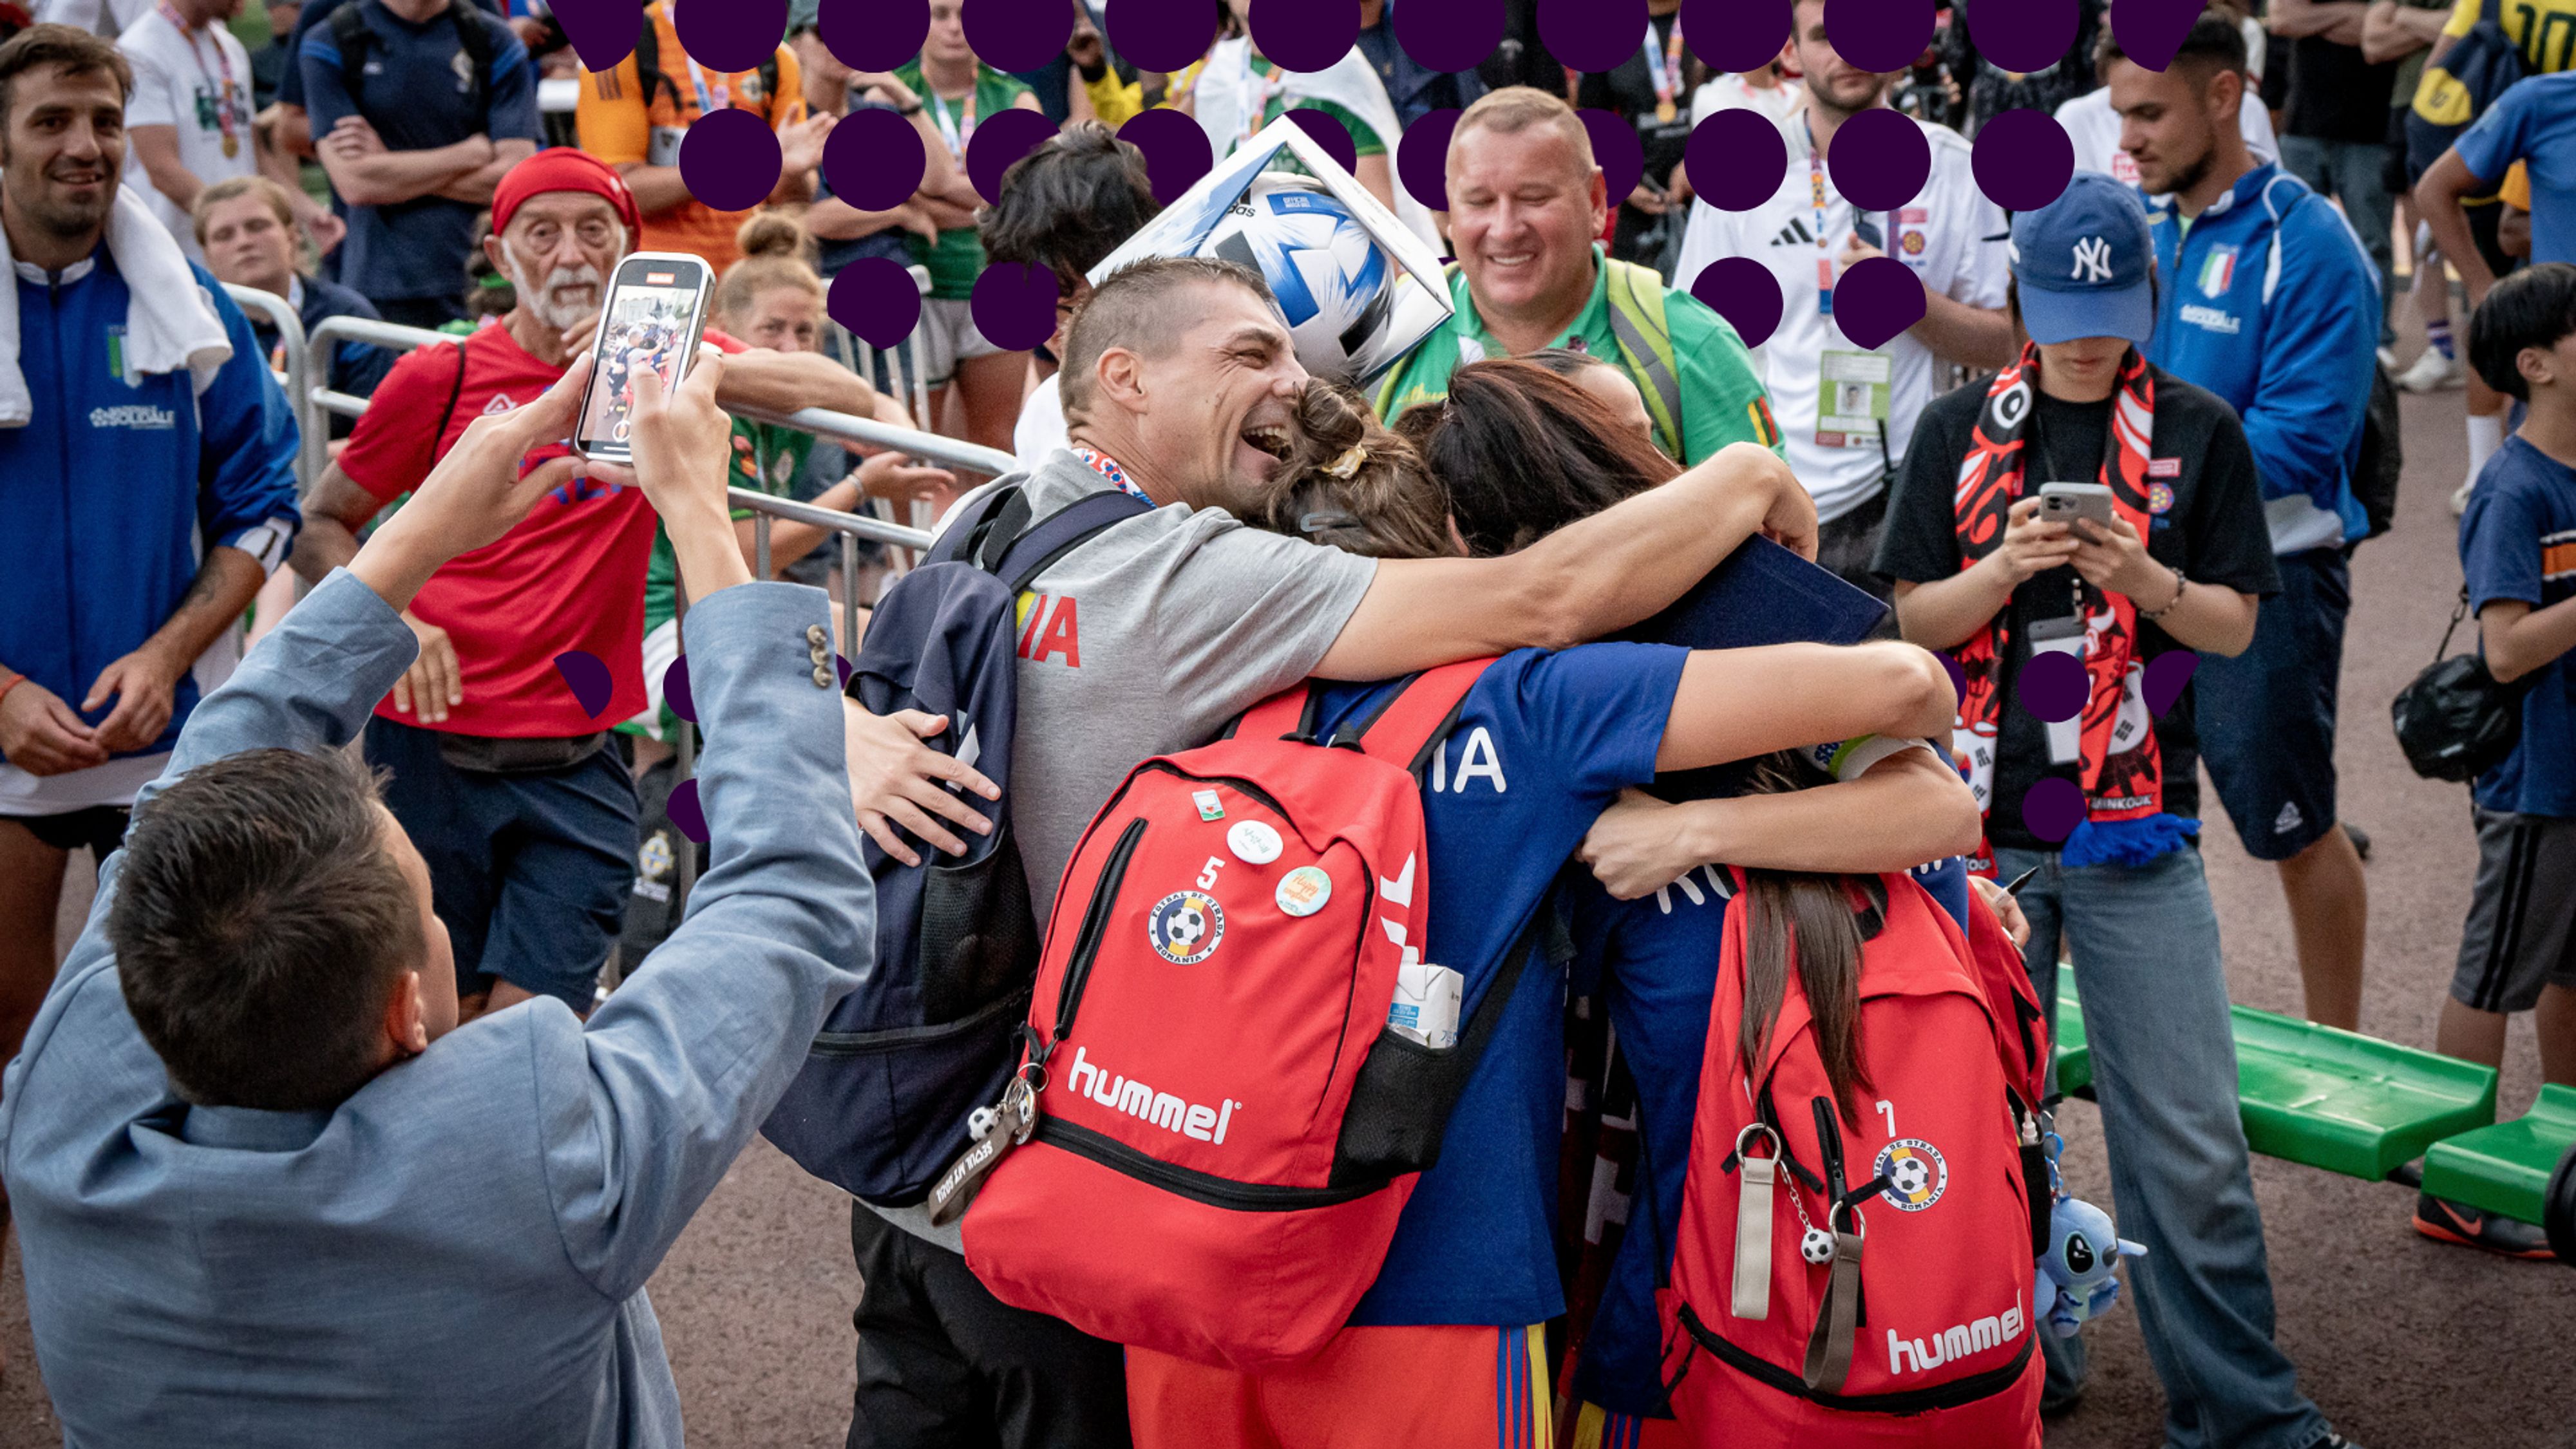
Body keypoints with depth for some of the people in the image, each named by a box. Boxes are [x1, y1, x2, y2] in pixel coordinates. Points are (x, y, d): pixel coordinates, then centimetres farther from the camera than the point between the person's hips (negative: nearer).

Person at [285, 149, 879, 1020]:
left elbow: (855, 400, -8)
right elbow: (319, 527, 10)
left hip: (576, 773, 0)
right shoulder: (440, 378, 1)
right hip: (430, 751, 0)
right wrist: (388, 615, -10)